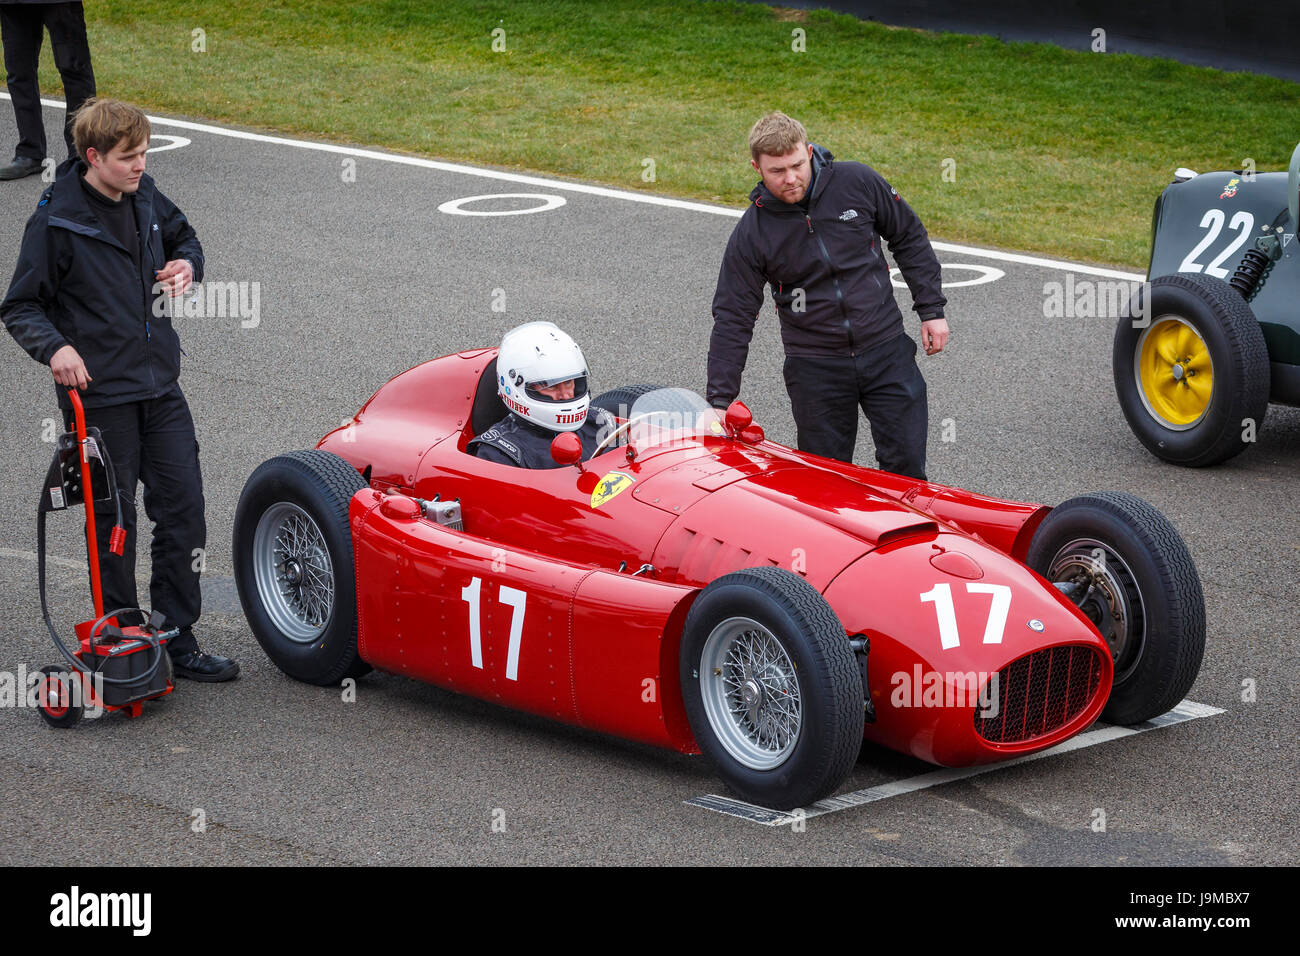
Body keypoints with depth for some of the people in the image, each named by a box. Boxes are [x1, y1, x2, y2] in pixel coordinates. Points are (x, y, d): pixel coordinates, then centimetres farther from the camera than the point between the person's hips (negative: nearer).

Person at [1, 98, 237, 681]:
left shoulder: (144, 198, 5)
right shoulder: (57, 221, -13)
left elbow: (184, 237, 26)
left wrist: (186, 265, 3)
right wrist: (54, 348, -26)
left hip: (161, 387, 6)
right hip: (100, 396, -6)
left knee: (183, 509, 4)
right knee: (113, 524, 3)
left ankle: (178, 640, 15)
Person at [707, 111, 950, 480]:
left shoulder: (858, 183, -5)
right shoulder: (751, 233, -7)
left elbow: (909, 238, 9)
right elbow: (733, 318, -4)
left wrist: (932, 309, 5)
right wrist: (719, 400, -8)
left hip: (886, 350, 1)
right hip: (814, 365, -1)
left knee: (907, 468, 0)